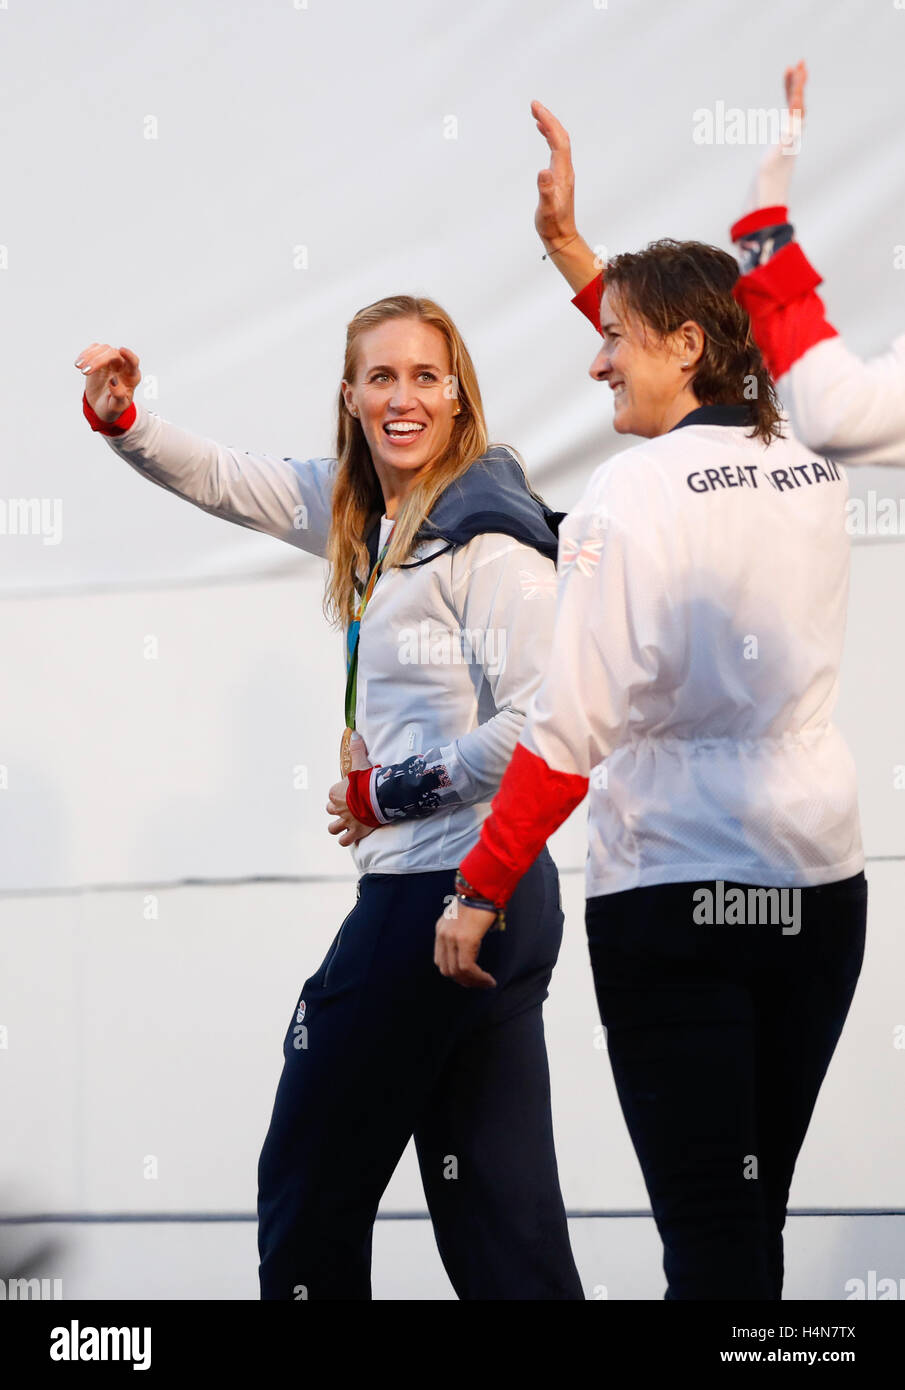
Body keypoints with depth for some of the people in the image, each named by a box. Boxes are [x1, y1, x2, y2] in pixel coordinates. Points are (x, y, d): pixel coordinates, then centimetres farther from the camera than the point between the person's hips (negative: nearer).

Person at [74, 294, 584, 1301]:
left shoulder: (491, 544, -15)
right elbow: (222, 481, 21)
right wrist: (121, 417, 3)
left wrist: (387, 794, -12)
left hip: (442, 895, -9)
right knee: (495, 1214, 8)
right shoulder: (367, 515, 11)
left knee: (309, 1190, 3)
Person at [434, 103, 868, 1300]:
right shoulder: (812, 472, 6)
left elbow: (574, 726, -15)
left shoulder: (628, 495, -12)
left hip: (675, 896, -6)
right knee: (759, 1211, 14)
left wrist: (480, 893, -8)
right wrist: (572, 249, 33)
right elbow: (703, 389, 27)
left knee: (709, 1232, -5)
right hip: (822, 885, 6)